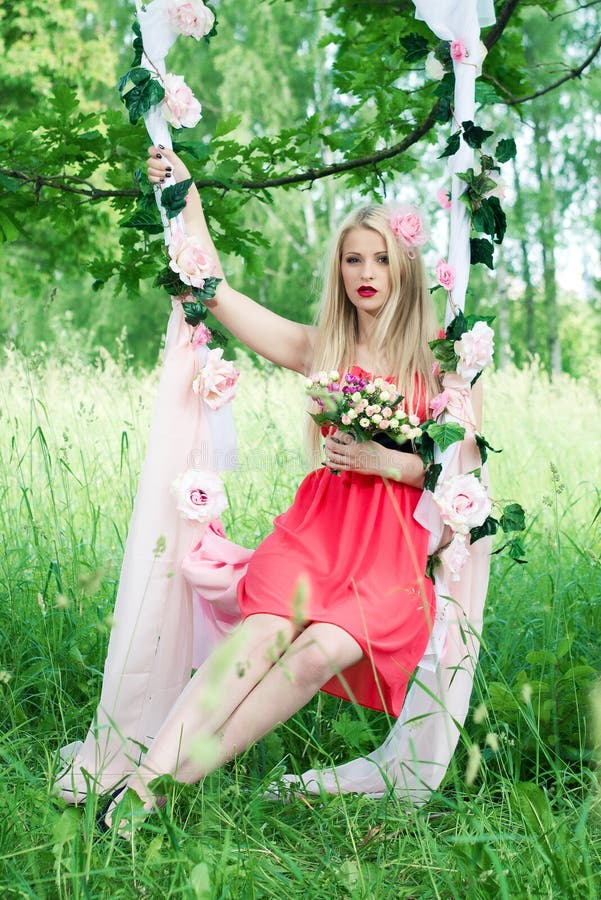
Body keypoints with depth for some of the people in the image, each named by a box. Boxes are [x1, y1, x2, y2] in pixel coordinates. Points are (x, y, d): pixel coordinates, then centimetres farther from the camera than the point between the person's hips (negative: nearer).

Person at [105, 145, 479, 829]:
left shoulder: (440, 356, 5)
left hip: (396, 543, -2)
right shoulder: (321, 349, 13)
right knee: (260, 638, -28)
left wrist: (382, 459, -10)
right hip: (318, 525, 2)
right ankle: (142, 781, -38)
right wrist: (188, 201, 8)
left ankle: (174, 779, -28)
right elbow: (216, 294, 9)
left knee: (321, 652, -30)